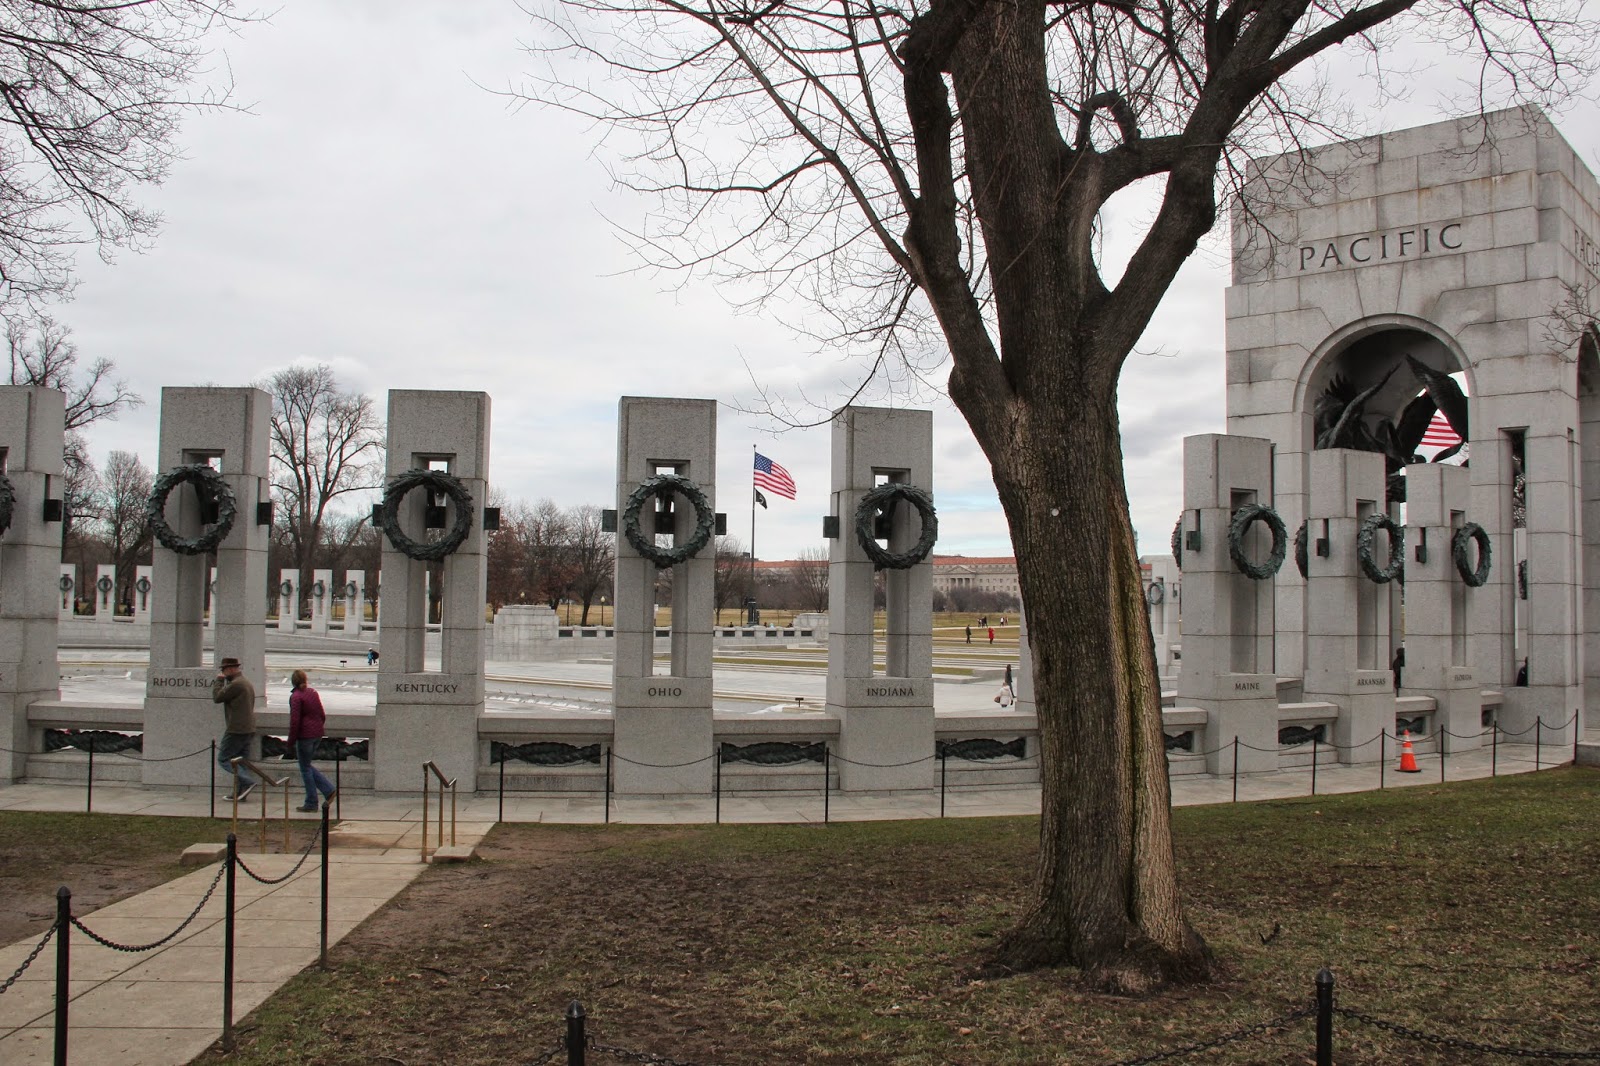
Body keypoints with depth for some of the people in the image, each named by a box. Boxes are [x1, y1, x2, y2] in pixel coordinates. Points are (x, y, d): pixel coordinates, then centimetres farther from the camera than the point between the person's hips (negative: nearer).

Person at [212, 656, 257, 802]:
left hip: (236, 729, -10)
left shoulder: (236, 684, -16)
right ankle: (239, 792, 11)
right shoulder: (247, 682, 17)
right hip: (248, 729, 10)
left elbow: (217, 697, -10)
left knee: (223, 759, -3)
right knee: (241, 760, 11)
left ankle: (247, 781, -15)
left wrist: (219, 680, 1)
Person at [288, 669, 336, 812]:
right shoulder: (313, 693, 9)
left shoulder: (296, 697, -13)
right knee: (307, 766, 19)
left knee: (305, 768, 3)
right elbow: (322, 715, 13)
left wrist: (291, 740, -10)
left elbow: (294, 721, -16)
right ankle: (328, 790, 8)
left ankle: (311, 803, 7)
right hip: (317, 734, 7)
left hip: (305, 735, -7)